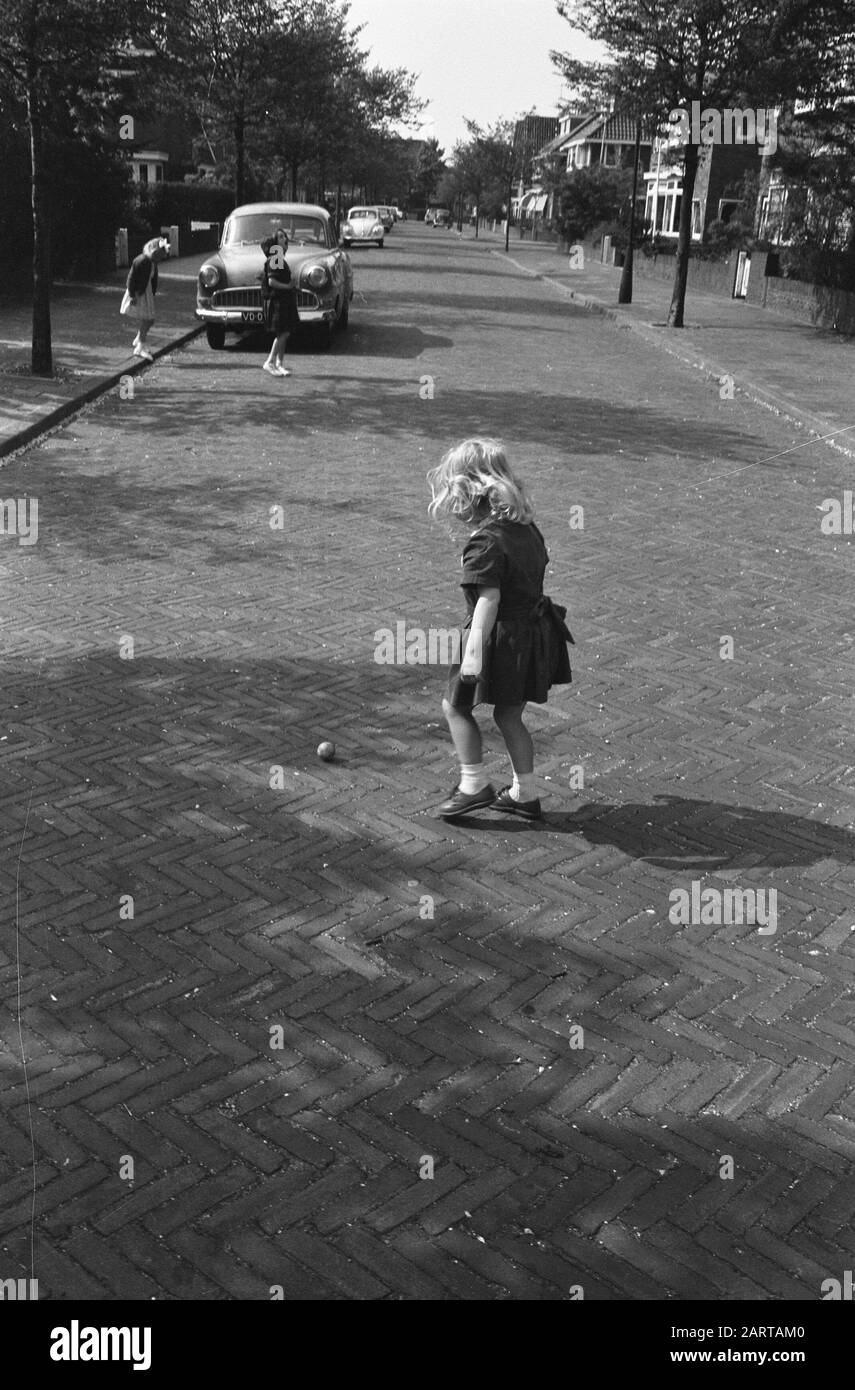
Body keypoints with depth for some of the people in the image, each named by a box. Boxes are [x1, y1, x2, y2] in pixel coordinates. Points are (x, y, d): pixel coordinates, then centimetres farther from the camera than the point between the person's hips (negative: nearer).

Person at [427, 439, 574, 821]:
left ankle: (474, 783, 11)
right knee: (510, 715, 19)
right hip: (534, 629, 9)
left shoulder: (485, 542, -20)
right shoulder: (526, 528, 7)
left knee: (455, 704, 8)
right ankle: (525, 793, 24)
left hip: (501, 637, -9)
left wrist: (474, 653, -29)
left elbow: (488, 599, -26)